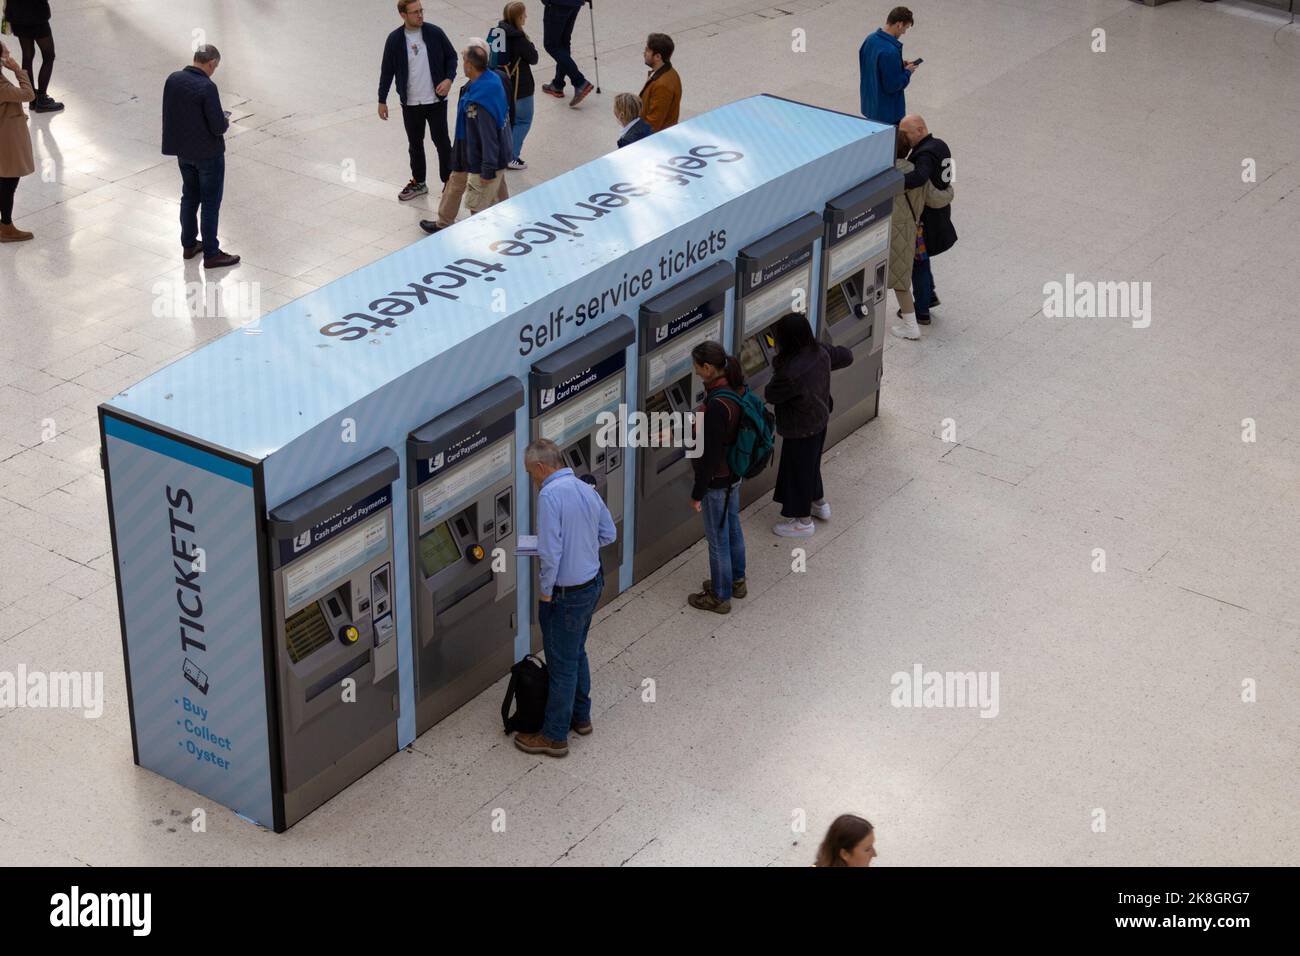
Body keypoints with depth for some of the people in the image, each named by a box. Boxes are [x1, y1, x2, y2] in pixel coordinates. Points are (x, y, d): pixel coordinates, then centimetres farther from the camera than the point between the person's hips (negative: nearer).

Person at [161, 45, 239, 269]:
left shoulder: (172, 79, -4)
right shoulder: (207, 87, -25)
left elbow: (170, 113, 8)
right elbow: (218, 127, -23)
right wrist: (226, 121, 0)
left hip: (182, 151, 7)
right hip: (208, 154, -7)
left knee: (189, 196, 22)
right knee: (210, 203, 5)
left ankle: (189, 245, 32)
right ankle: (211, 254, 12)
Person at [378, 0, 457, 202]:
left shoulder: (435, 33, -8)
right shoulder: (394, 39, -6)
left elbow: (451, 56, 4)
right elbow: (387, 70, 2)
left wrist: (449, 79, -13)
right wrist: (382, 101, 4)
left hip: (436, 100, -1)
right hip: (410, 103, 1)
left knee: (441, 141, 6)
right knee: (415, 143, 14)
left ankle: (449, 181, 20)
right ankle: (419, 183, 29)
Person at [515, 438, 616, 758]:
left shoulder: (550, 495, -23)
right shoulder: (587, 489, 3)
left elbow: (551, 553, -26)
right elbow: (608, 534, 14)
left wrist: (545, 590, -14)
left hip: (566, 594, -8)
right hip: (591, 585, 8)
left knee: (561, 665, 3)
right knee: (576, 655, 25)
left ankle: (554, 736, 15)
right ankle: (580, 716, 39)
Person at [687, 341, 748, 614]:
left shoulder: (717, 405, -32)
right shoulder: (736, 389, -4)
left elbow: (710, 454, -26)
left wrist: (697, 493, -17)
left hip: (717, 480, -9)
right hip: (734, 473, 9)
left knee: (718, 538, 8)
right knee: (732, 526, 25)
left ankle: (720, 597, 25)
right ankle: (736, 581, 44)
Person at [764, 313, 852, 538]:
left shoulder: (790, 373, -38)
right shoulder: (820, 351, -15)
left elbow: (770, 396, -21)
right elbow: (845, 356, 5)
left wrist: (776, 372, -5)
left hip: (800, 430, -8)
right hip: (820, 420, 8)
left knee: (798, 470, 14)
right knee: (811, 464, 30)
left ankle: (803, 522, 32)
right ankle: (819, 504, 51)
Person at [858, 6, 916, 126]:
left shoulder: (870, 40, -1)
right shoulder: (890, 51, -29)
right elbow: (893, 85, -25)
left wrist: (900, 64, 8)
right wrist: (907, 72, -8)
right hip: (888, 112, -9)